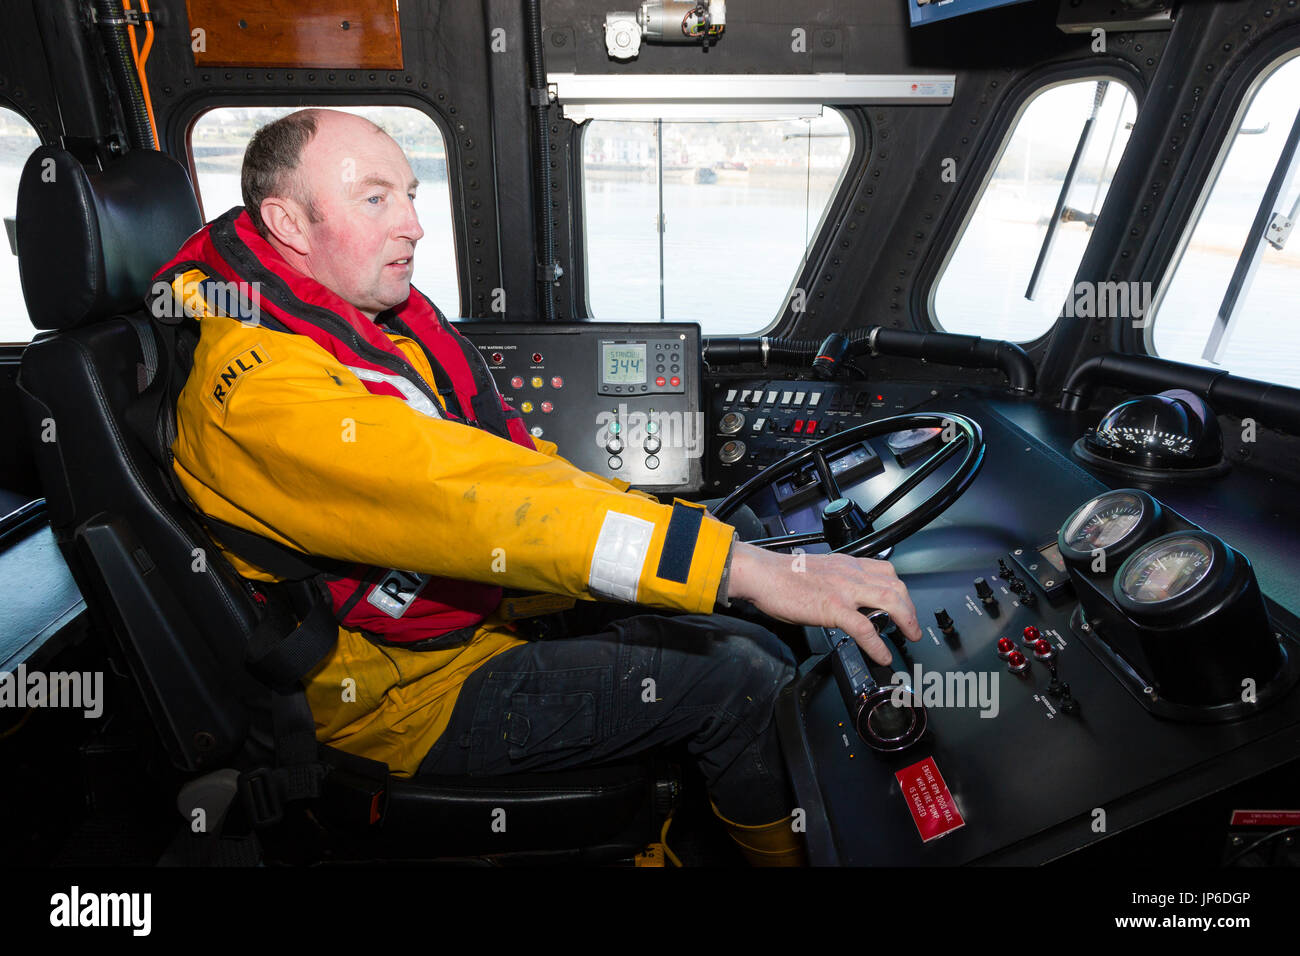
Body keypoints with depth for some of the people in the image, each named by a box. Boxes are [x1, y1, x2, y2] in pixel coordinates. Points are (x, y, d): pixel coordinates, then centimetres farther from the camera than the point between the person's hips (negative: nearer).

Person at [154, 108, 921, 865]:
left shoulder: (382, 313, 4)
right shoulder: (259, 389, -25)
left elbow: (501, 455, 12)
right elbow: (464, 496, -37)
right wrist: (742, 566, -41)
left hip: (494, 608, 8)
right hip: (411, 694, -8)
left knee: (763, 654, 1)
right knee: (741, 687, -14)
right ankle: (788, 856, 13)